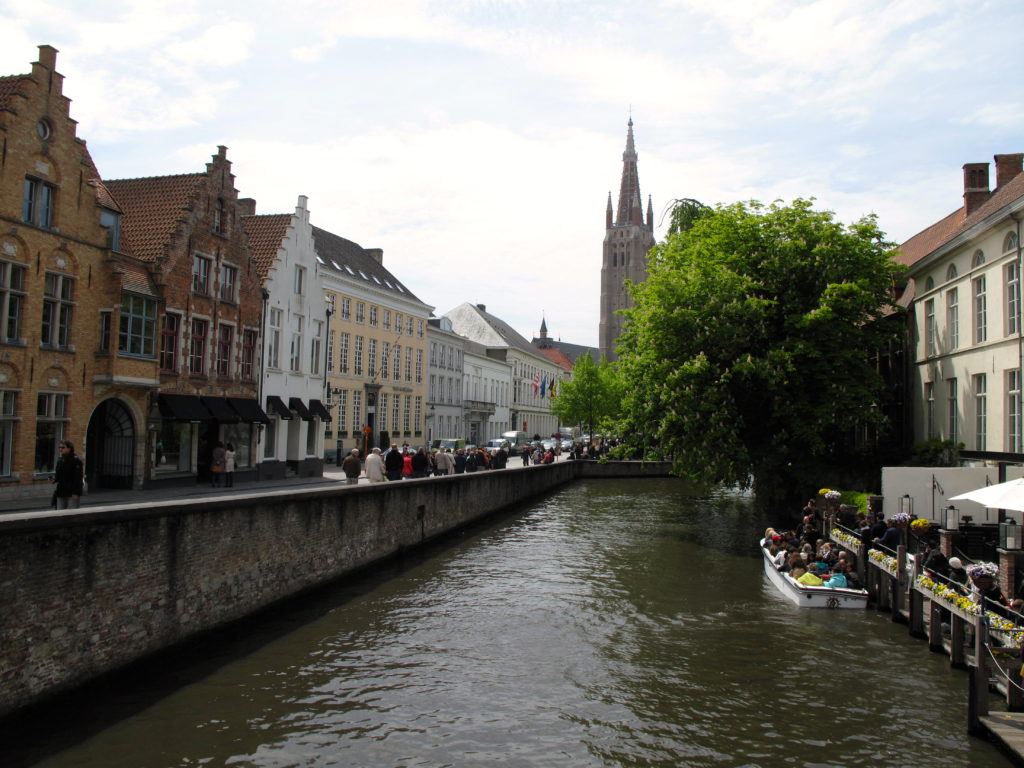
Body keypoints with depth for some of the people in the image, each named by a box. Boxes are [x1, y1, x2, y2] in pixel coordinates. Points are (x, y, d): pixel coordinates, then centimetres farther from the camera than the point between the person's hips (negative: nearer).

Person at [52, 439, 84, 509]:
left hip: (72, 493, -7)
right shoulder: (60, 460, 12)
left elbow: (78, 477, -13)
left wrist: (75, 493, -18)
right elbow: (58, 476, 18)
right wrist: (54, 479, -6)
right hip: (61, 492, 7)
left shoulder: (76, 460, -9)